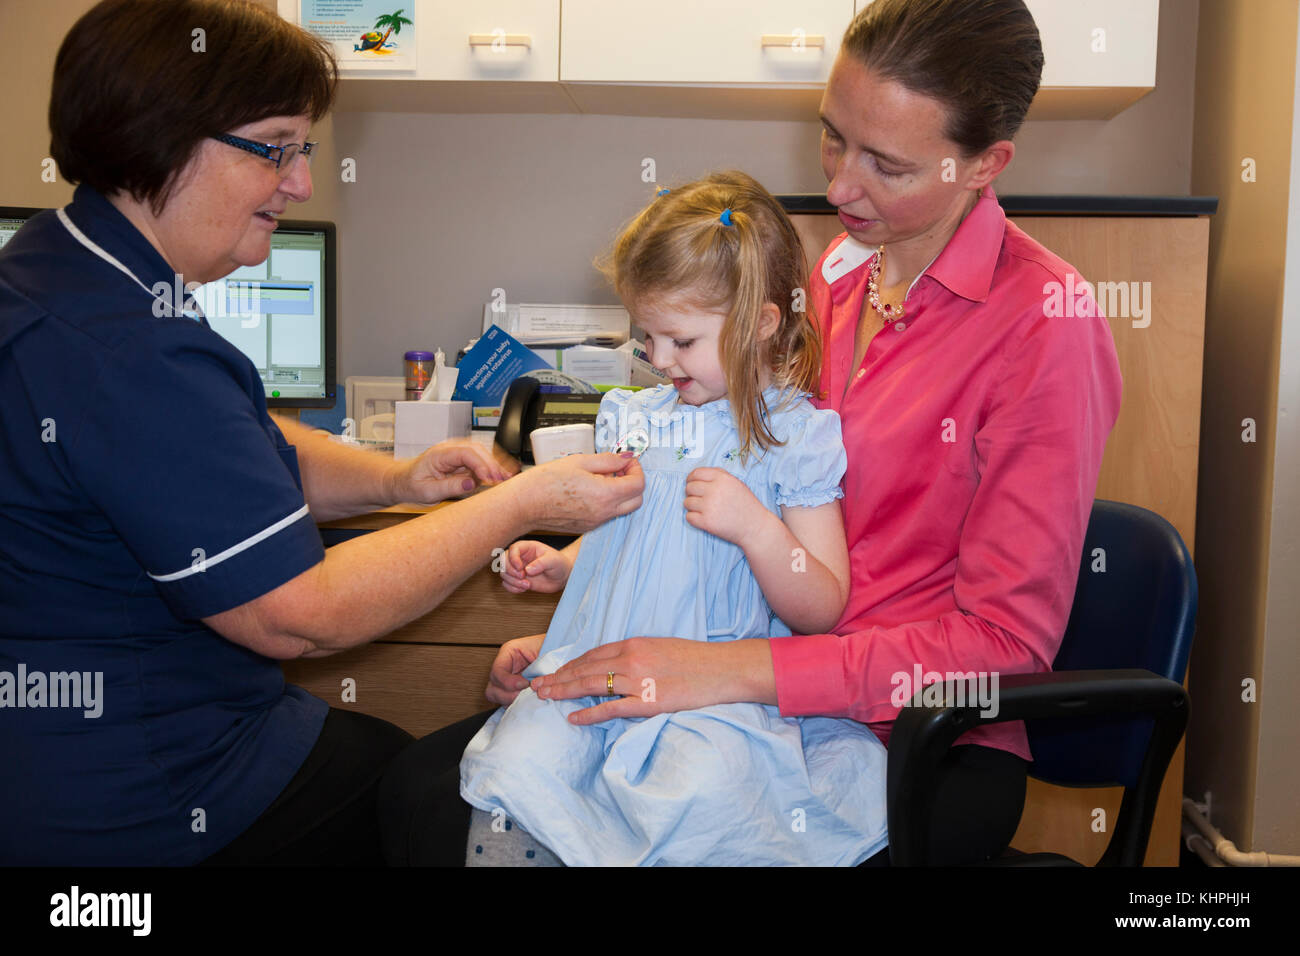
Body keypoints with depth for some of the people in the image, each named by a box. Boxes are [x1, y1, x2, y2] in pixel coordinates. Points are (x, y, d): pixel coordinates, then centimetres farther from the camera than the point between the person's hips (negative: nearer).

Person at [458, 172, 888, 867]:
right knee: (513, 765, -21)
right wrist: (559, 564, 13)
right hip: (599, 663, 5)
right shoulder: (639, 417, 14)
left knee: (698, 792, -33)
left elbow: (822, 610, -5)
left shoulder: (796, 435, -3)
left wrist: (754, 525, -20)